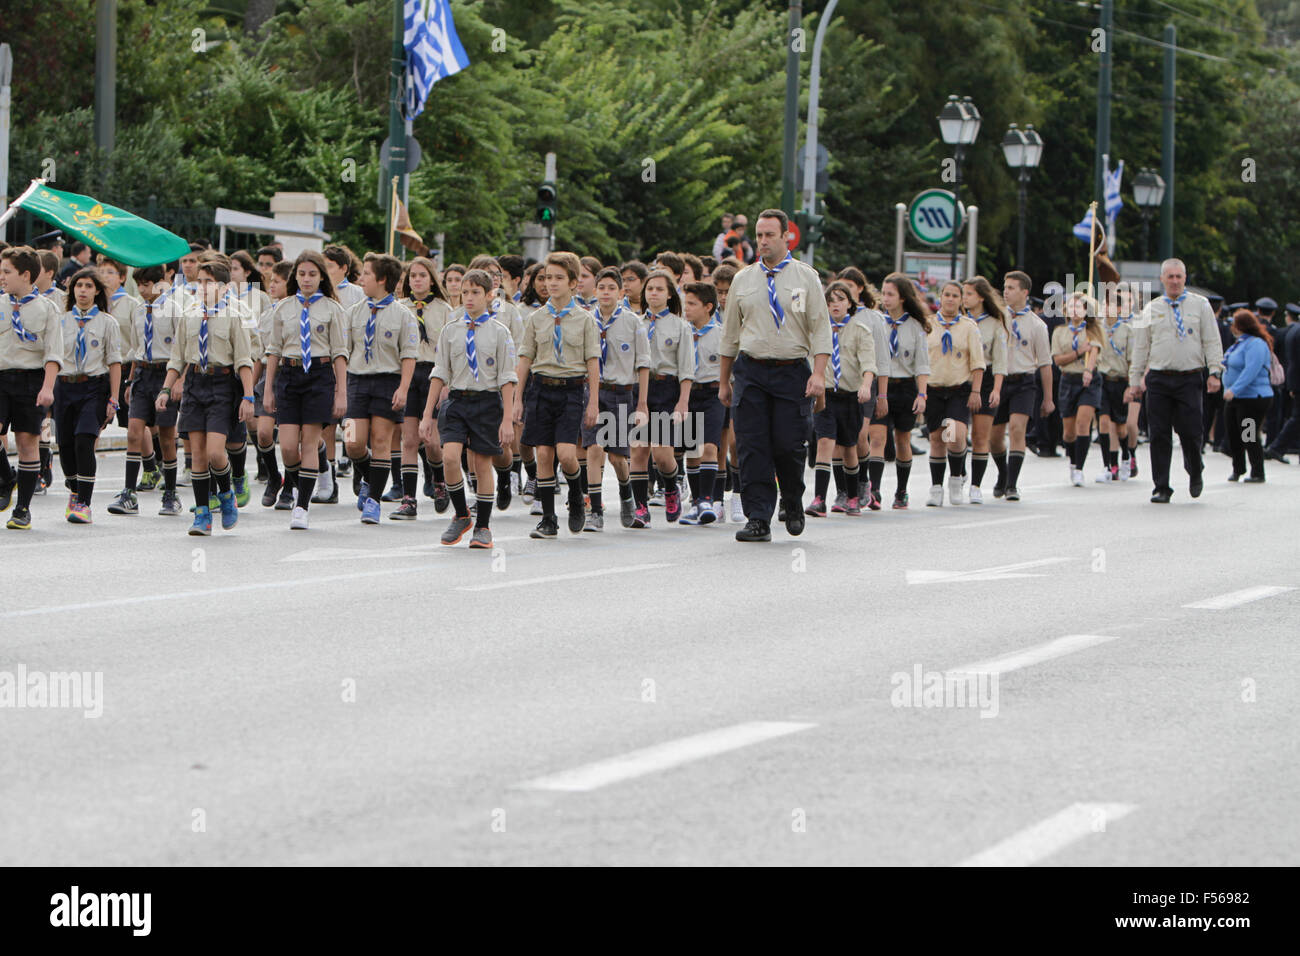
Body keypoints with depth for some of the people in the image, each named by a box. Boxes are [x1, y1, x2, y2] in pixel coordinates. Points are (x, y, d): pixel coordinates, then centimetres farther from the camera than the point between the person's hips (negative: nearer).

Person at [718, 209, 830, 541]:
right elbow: (730, 333, 17)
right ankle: (758, 520, -2)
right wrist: (724, 381, 16)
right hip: (751, 371, 2)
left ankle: (793, 503, 22)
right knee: (753, 448, -5)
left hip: (792, 371, -2)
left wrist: (818, 374, -12)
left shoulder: (806, 277, 4)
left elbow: (820, 328, 0)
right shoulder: (743, 279, 11)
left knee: (788, 445, -6)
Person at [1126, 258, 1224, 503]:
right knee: (1159, 435, -2)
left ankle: (1195, 473, 25)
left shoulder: (1200, 305, 6)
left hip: (1190, 379, -2)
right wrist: (1134, 380, 12)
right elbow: (1141, 347, 14)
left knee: (1190, 432, -5)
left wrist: (1215, 372, -5)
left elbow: (1212, 342, 5)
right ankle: (1161, 488, 5)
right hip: (1158, 379, 2)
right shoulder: (1151, 310, 10)